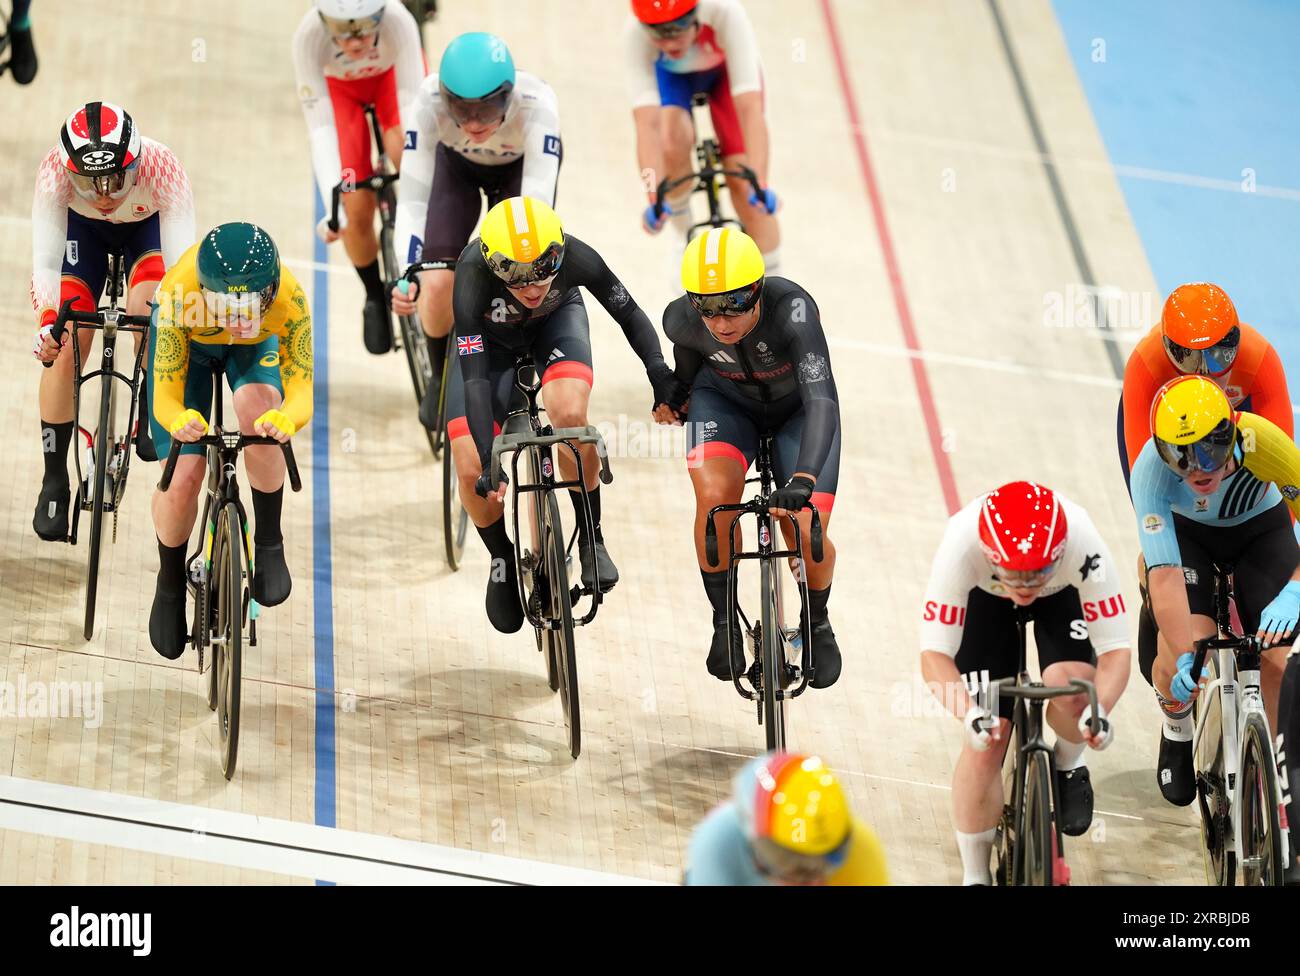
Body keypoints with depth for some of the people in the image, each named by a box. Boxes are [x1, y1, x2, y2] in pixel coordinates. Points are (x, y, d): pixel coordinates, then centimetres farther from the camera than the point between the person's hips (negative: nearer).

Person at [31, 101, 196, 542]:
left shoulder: (162, 169, -40)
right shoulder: (54, 171, -38)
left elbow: (181, 260, -41)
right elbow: (45, 259, -38)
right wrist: (47, 323, -53)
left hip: (147, 225, 0)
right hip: (83, 230, 0)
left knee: (147, 310, -29)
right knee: (65, 348, -12)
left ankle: (149, 423, -5)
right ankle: (54, 482, 0)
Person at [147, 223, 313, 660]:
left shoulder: (289, 298, -40)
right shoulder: (180, 294, -41)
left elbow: (302, 388, -37)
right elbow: (165, 397, -37)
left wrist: (287, 417, -62)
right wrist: (179, 420, -61)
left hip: (257, 346, 0)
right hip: (190, 342, 0)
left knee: (257, 407, -35)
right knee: (182, 478, -13)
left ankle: (269, 544, -14)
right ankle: (170, 585, 18)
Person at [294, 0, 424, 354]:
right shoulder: (309, 35, -39)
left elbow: (411, 106, -37)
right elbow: (320, 126, -36)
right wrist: (331, 203, -44)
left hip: (391, 73, 0)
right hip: (339, 86, 0)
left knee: (407, 155, -31)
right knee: (357, 212, -8)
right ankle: (375, 297, 20)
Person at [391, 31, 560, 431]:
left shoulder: (537, 104, -42)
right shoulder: (430, 102, -38)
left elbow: (537, 204, -46)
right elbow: (412, 194, -36)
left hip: (522, 168, -1)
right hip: (457, 166, 1)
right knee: (438, 283, -14)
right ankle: (441, 378, 15)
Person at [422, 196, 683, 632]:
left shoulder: (574, 257, -35)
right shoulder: (473, 274, -40)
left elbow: (630, 314, -19)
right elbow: (475, 376, -40)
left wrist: (660, 372, -34)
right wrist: (488, 460, -47)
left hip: (556, 320, 0)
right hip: (489, 337, 0)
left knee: (569, 413, -33)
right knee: (472, 473, -15)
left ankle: (591, 537, -11)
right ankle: (502, 560, 16)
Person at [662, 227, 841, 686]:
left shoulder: (792, 310, -40)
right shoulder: (683, 319, -28)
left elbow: (823, 401, -49)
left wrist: (803, 480, -62)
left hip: (797, 406, -1)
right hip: (725, 402, 1)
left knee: (807, 532, -13)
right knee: (715, 495, -27)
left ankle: (817, 622, 20)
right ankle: (724, 621, -5)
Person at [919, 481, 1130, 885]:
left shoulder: (1083, 545, -41)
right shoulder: (961, 545, -42)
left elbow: (1116, 650, -34)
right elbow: (934, 655, -38)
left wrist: (1100, 708, -54)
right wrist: (968, 712, -56)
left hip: (1064, 592, 0)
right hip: (984, 596, 0)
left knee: (1071, 685, -28)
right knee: (986, 736, -11)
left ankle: (1068, 767, 8)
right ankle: (975, 877, 8)